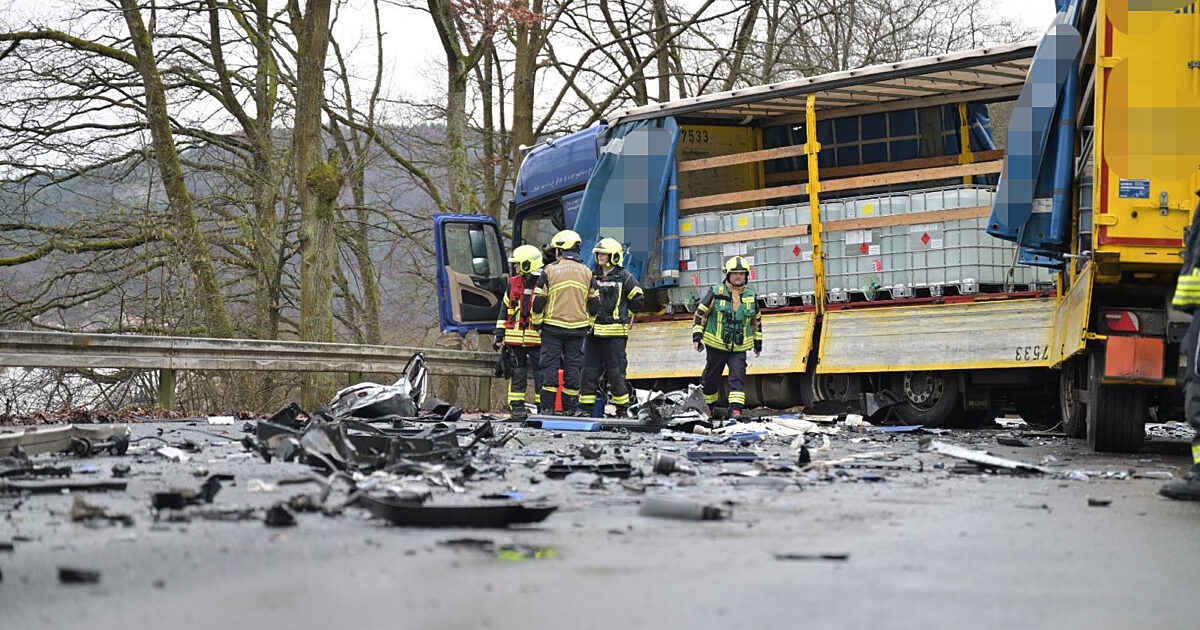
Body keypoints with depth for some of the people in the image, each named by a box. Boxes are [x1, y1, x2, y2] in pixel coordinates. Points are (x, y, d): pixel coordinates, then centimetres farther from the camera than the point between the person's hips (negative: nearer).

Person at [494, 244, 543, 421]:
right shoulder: (513, 284, 9)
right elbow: (504, 310, 14)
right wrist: (499, 335, 10)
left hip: (537, 339, -3)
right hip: (515, 339, 3)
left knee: (541, 375, -1)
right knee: (517, 375, 6)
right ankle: (517, 407, 10)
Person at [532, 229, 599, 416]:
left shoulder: (550, 270, -5)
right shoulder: (586, 272, 5)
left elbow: (538, 300, -4)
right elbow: (594, 302, 10)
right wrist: (588, 323, 23)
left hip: (553, 326, -2)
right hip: (577, 328, 2)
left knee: (550, 364, 1)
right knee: (573, 365, 6)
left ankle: (547, 406, -4)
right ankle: (570, 407, 6)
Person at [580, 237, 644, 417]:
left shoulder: (623, 277, -3)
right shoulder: (593, 276, 12)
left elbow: (638, 298, 3)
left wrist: (624, 316, 7)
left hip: (615, 332, -5)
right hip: (593, 331, 5)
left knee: (616, 372, -2)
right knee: (589, 371, 3)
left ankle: (622, 410, 6)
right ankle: (585, 408, 7)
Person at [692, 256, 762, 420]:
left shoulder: (751, 296, 6)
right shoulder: (716, 293, -5)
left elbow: (756, 320, 19)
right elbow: (700, 313, 0)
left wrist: (758, 342, 22)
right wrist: (697, 335, -6)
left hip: (739, 348, 2)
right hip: (716, 345, -2)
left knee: (738, 376, -14)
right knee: (711, 378, 9)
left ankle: (736, 409, -19)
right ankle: (706, 406, 30)